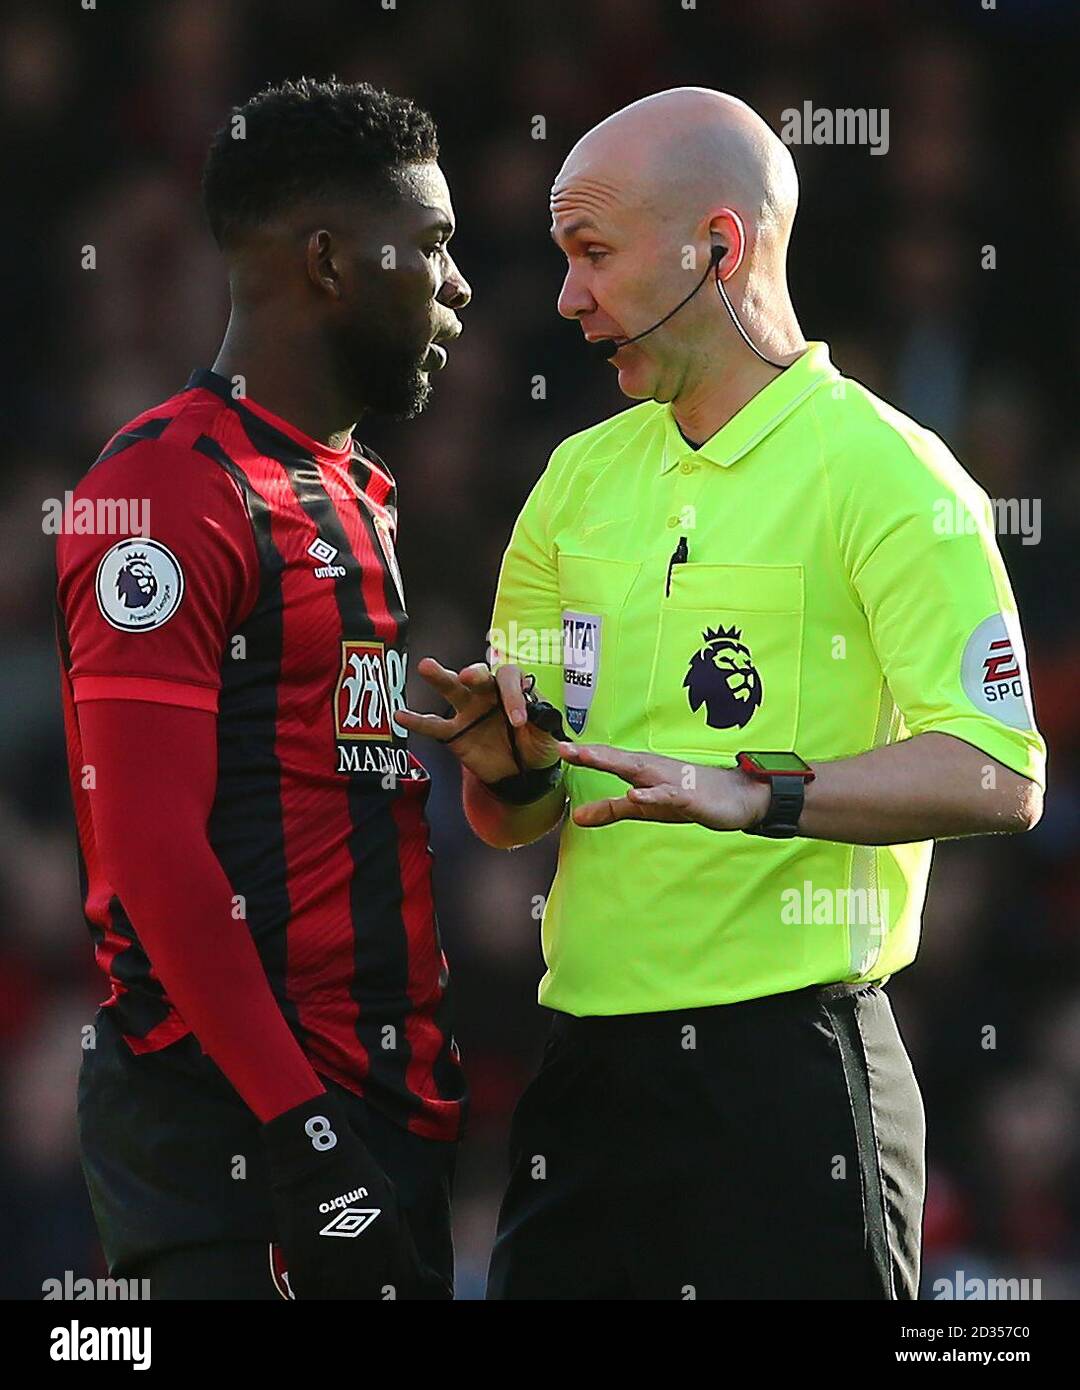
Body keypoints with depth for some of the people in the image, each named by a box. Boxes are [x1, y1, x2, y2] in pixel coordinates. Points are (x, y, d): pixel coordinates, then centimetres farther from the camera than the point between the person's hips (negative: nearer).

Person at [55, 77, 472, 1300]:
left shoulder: (362, 498, 19)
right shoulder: (175, 491, -11)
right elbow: (152, 846, -18)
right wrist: (301, 1126, -21)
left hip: (391, 1102, 9)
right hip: (237, 1133, -9)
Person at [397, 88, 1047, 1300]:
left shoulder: (883, 472, -6)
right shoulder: (581, 476, 16)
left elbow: (998, 779, -17)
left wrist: (751, 792, -27)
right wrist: (509, 767, -5)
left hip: (788, 1068, -6)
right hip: (583, 1060, 6)